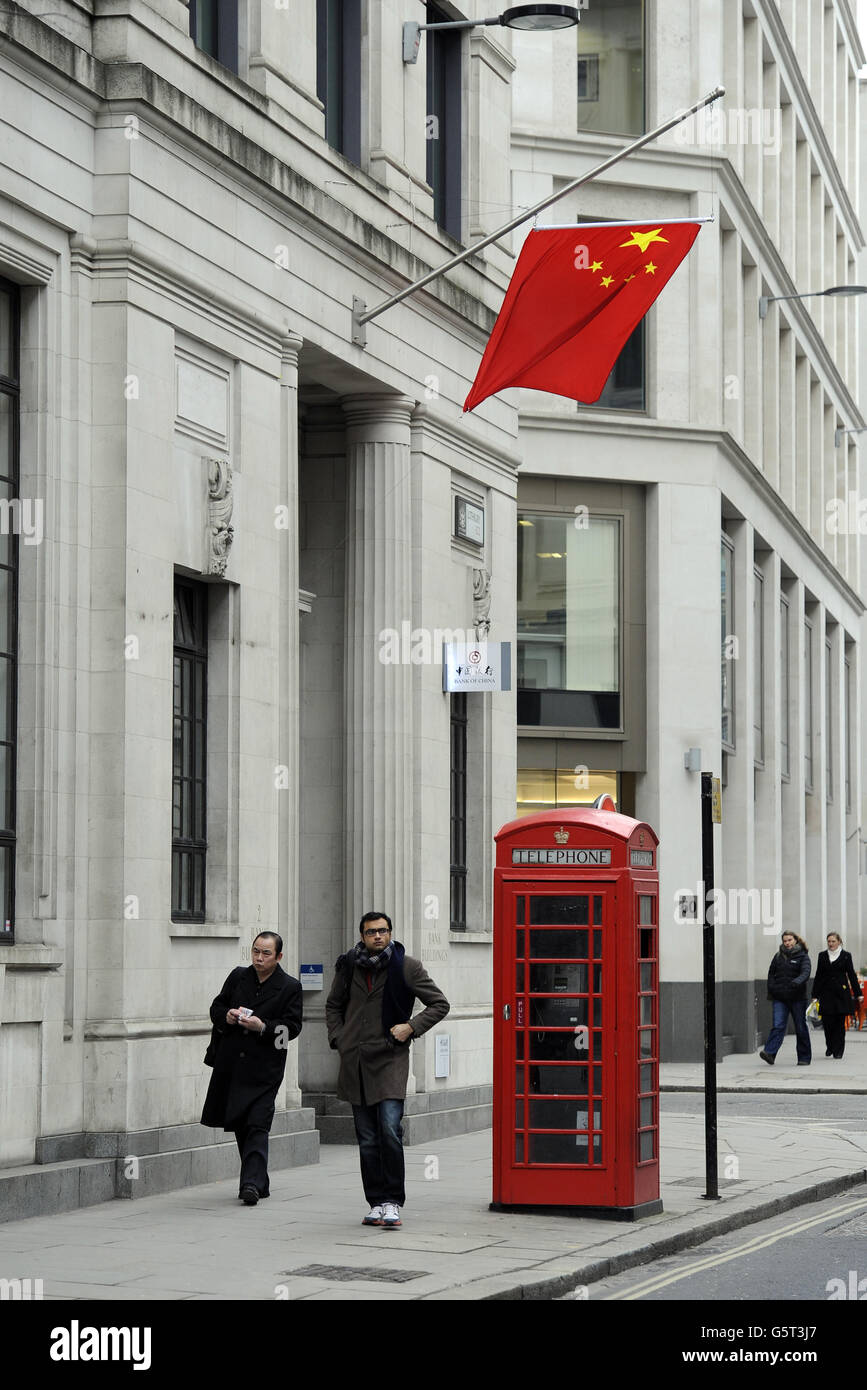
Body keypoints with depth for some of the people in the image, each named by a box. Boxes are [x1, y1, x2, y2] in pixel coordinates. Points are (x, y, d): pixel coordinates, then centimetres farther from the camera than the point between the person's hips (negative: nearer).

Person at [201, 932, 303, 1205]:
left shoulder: (290, 987, -2)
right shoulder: (238, 976, 10)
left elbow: (292, 1027, -6)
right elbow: (216, 1007, 15)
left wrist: (263, 1027, -21)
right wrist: (227, 1017, -8)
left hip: (264, 1067, -5)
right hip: (231, 1064, 5)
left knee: (257, 1125, -13)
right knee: (240, 1125, 10)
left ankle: (251, 1183, -17)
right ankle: (259, 1183, 21)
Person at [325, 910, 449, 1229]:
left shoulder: (406, 967, -1)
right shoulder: (348, 967, 9)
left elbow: (439, 1003, 5)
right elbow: (333, 1005, 24)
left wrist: (411, 1027, -7)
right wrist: (338, 1037, 10)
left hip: (390, 1058, -3)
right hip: (354, 1062, 3)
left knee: (390, 1129, -16)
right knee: (367, 1139, 5)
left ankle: (392, 1202, -9)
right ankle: (377, 1203, 11)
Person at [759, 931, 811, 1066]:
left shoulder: (802, 956, 0)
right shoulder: (778, 956, 12)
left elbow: (805, 973, -15)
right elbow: (771, 974, 19)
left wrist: (797, 982, -35)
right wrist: (771, 990, 5)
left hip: (797, 998, -2)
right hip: (780, 998, 2)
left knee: (801, 1027, 5)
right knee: (778, 1026, -11)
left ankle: (804, 1058, 13)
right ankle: (769, 1053, -23)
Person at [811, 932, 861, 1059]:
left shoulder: (845, 956, 4)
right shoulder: (822, 956, 10)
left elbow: (852, 975, 5)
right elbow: (818, 976, 12)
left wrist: (858, 994, 2)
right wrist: (815, 994, 9)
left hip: (841, 993, -2)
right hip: (827, 994, 2)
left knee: (840, 1023, -2)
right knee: (827, 1022, -4)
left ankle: (838, 1050, 4)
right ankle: (830, 1046, 20)